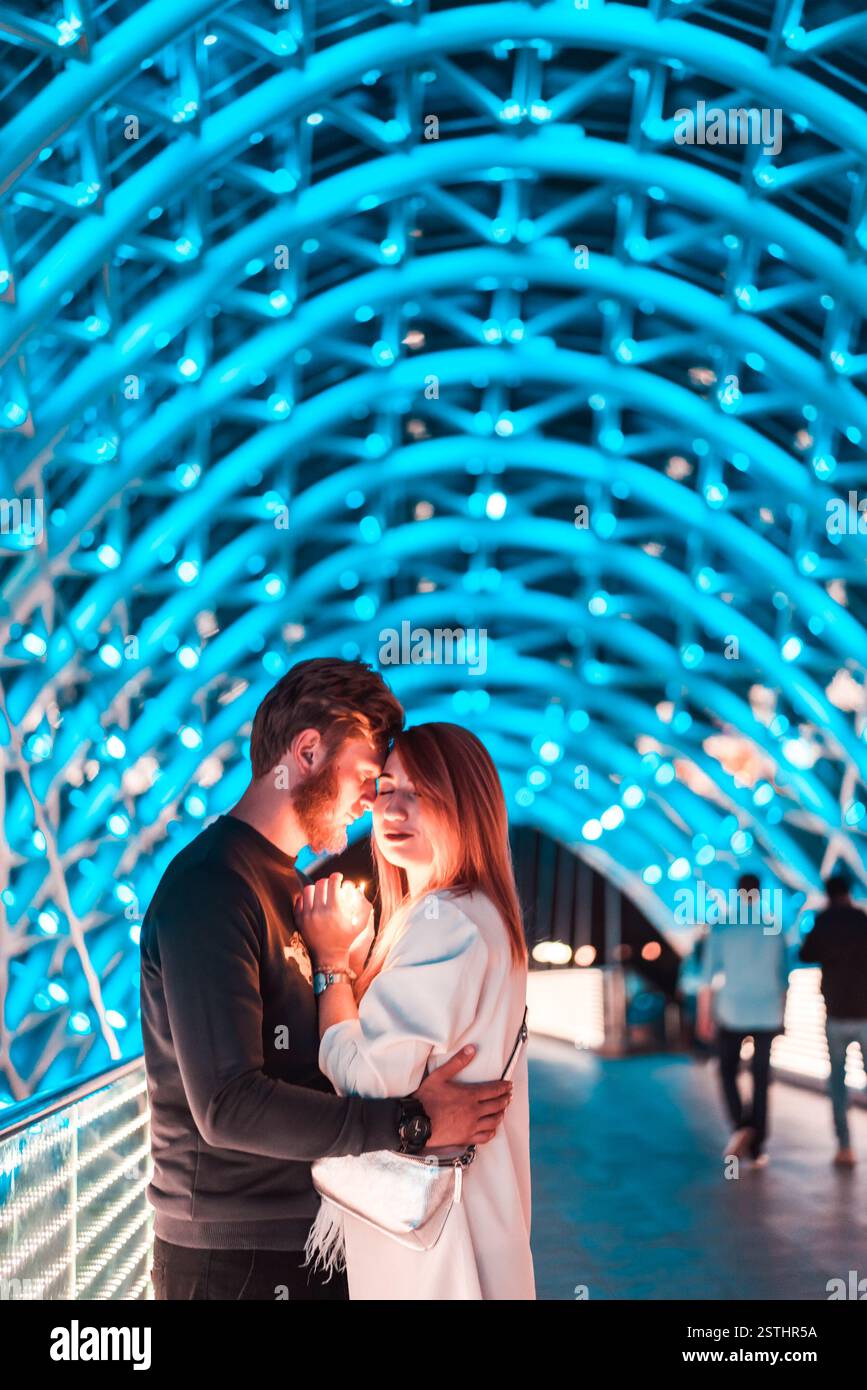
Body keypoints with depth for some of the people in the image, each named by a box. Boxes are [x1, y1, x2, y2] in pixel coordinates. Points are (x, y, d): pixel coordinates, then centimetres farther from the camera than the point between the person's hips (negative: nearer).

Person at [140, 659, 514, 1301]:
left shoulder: (287, 884, 13)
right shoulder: (209, 889, -18)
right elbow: (228, 1105, -26)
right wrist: (410, 1122, -23)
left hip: (306, 1239, 9)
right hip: (237, 1258, -9)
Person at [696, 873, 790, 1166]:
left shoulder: (721, 928, -5)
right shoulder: (774, 930, 1)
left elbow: (709, 977, -5)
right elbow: (783, 978, 5)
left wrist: (704, 1017, 2)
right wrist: (782, 1016, 15)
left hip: (732, 1014, -1)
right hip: (767, 1015, 2)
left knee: (728, 1071, 15)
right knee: (761, 1079, 8)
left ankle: (741, 1125, -8)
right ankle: (757, 1147, 8)